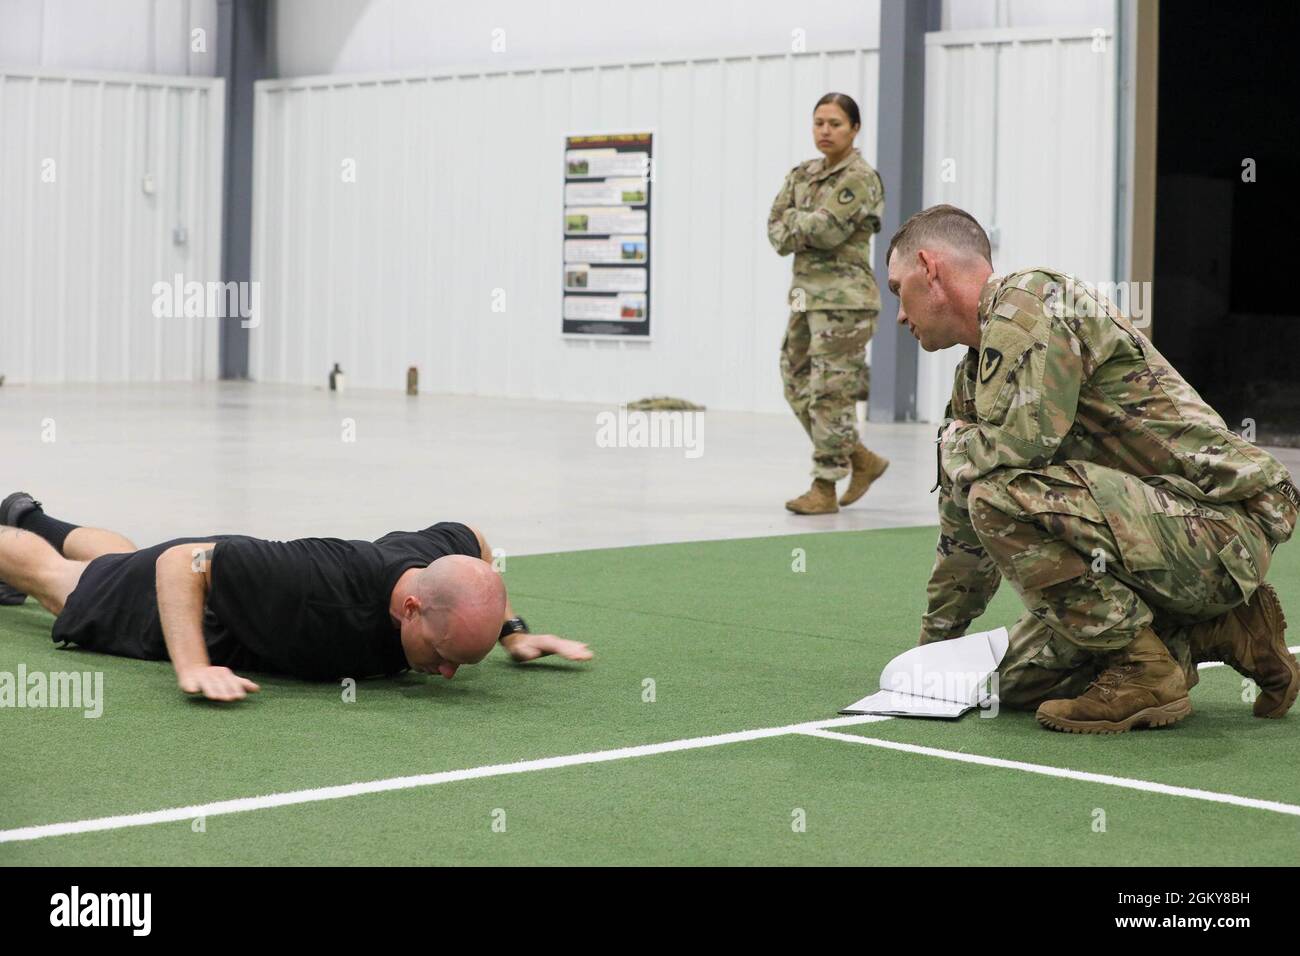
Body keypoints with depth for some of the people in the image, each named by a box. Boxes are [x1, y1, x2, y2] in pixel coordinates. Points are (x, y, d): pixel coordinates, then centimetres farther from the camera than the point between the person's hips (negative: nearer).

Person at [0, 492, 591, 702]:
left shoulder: (448, 553, -33)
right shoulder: (325, 590, -50)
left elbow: (472, 539, -5)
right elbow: (182, 563, -41)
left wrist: (513, 631, -11)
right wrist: (192, 667, -52)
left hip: (247, 559, 7)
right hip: (183, 591, -6)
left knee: (117, 562, 38)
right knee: (52, 575, 25)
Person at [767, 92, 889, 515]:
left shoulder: (859, 178, -9)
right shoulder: (803, 174, 14)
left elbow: (827, 229, -20)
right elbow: (777, 231, 6)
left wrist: (794, 221, -3)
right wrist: (809, 230, -12)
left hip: (844, 297, -8)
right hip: (806, 293, 8)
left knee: (830, 393, -7)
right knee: (798, 388, 11)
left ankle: (825, 488, 1)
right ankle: (862, 461, 24)